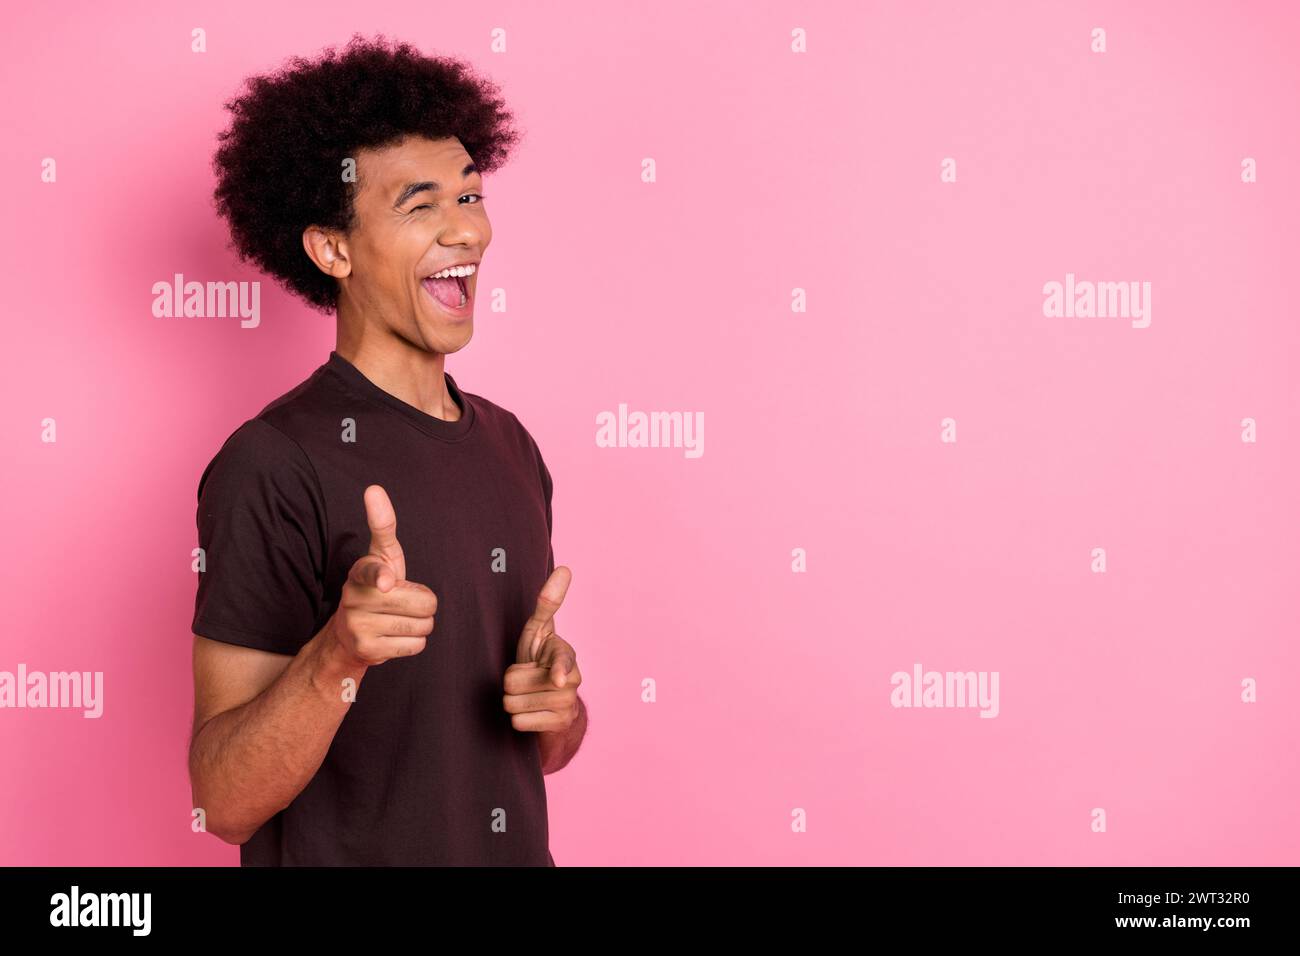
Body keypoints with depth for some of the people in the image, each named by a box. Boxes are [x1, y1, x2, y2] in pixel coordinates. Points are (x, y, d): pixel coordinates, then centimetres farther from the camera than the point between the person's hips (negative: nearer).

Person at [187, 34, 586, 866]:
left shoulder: (508, 444, 2)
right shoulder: (273, 468, -18)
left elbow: (546, 751, 9)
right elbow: (226, 802, -19)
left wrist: (557, 699, -11)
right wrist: (337, 655, -34)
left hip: (518, 850, 6)